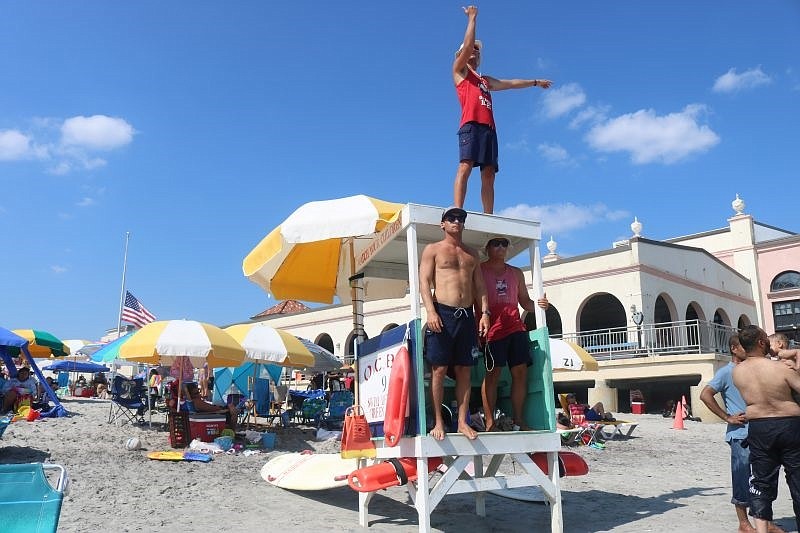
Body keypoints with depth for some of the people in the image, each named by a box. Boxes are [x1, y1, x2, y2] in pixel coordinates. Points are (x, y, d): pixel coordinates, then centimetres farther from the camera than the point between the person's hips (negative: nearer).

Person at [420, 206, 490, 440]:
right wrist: (430, 311, -15)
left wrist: (485, 312, 5)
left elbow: (479, 285, 17)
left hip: (467, 315, 4)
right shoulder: (432, 249, 7)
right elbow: (424, 281, -2)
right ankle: (438, 422, 0)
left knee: (464, 370, 4)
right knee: (439, 369, -5)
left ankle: (463, 422, 8)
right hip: (442, 313, -4)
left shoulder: (472, 253, 20)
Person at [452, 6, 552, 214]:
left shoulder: (485, 80, 35)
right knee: (465, 166, -23)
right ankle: (457, 212, -33)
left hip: (489, 128, 7)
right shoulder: (459, 71, 18)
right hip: (471, 126, -7)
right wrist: (472, 18, 8)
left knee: (488, 175, -3)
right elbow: (467, 45, 3)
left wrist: (535, 82, 51)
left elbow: (511, 83, 44)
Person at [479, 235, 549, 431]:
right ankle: (489, 422, -6)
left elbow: (525, 301, 21)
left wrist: (538, 304, -1)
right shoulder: (479, 270, 6)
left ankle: (519, 420, 7)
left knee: (521, 372, 0)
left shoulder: (516, 273, 20)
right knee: (492, 373, -9)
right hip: (493, 328, -5)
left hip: (516, 328, 5)